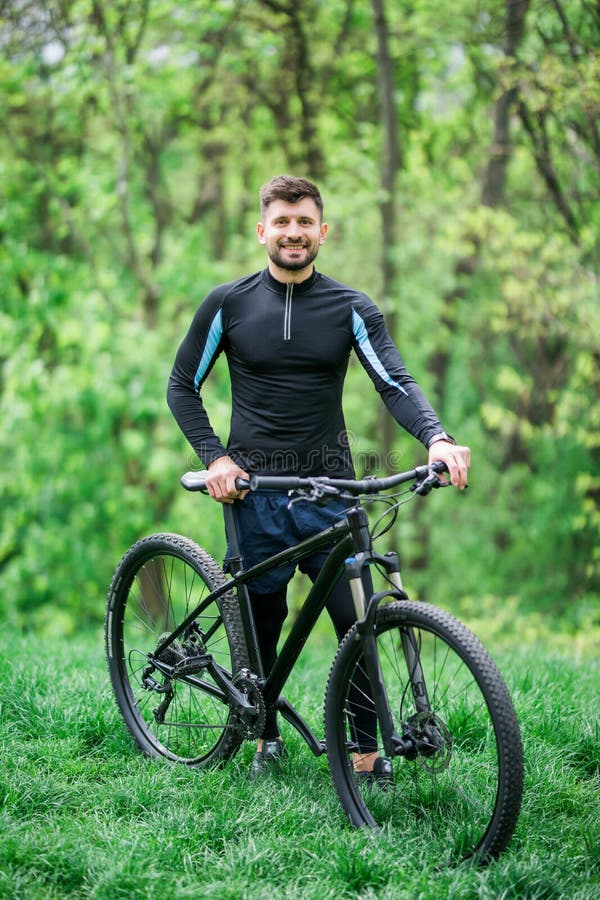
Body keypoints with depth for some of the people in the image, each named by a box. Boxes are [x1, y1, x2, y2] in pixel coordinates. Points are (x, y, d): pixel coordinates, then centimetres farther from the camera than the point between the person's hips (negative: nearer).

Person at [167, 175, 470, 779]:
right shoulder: (227, 305, 3)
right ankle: (266, 736, 26)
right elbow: (183, 386, 10)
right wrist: (214, 458, -4)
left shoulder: (352, 309, 3)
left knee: (357, 620, -6)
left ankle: (368, 749, 5)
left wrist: (436, 438, -27)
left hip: (328, 486, 0)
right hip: (253, 490, 0)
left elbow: (395, 383, -8)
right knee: (262, 622, 7)